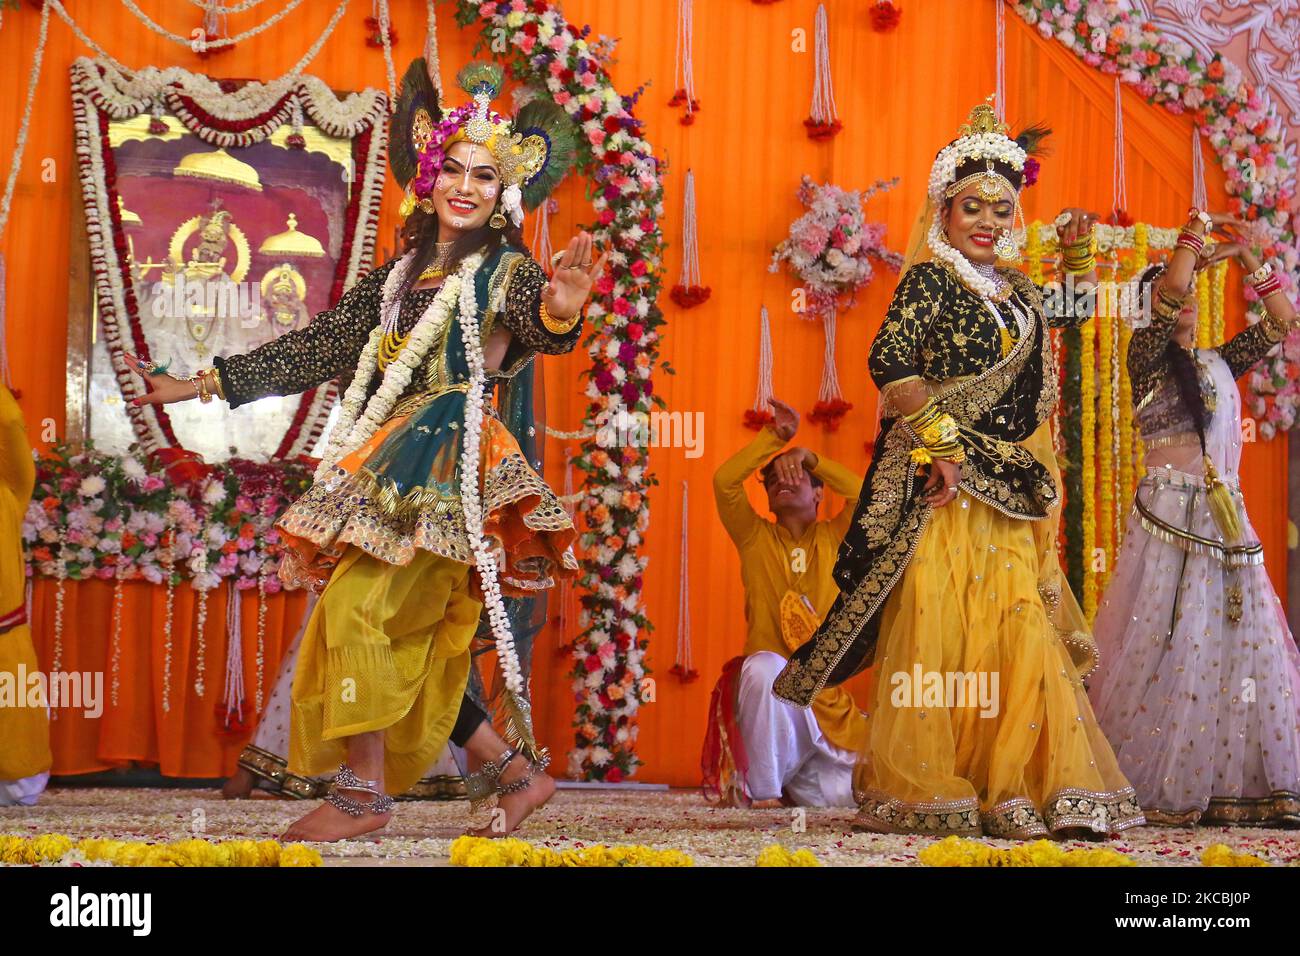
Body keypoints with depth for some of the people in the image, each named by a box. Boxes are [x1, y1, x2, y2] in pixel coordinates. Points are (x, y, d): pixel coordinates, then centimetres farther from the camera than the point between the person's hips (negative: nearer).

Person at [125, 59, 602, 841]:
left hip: (448, 465, -6)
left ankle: (362, 792, -9)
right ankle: (519, 774, 15)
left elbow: (537, 318, -23)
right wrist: (204, 386, 22)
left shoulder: (506, 270, 0)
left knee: (358, 605, -17)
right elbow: (316, 348, 22)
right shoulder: (400, 276, 17)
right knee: (406, 646, 4)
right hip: (391, 466, 7)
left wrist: (560, 314, -49)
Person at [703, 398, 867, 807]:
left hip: (824, 694, 2)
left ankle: (790, 776, 25)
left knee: (841, 796, -12)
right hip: (764, 688, -2)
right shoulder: (754, 536, 9)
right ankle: (763, 789, -22)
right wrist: (774, 437, -3)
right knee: (764, 666, -39)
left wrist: (808, 456, -7)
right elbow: (724, 480, -6)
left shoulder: (833, 539, 11)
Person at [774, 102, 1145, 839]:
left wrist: (1079, 252, 20)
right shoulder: (930, 281, -3)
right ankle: (927, 794, -2)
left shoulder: (1015, 292, 17)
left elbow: (1075, 311, 37)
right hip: (941, 477, -7)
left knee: (1018, 633, 1)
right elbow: (890, 364, -17)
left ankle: (1007, 788, 7)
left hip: (1005, 487, 7)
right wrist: (940, 443, -20)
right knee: (938, 627, -8)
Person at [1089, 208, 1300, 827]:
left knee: (1239, 642, 3)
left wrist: (1244, 255, 14)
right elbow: (1171, 291, -14)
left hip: (1225, 517, 6)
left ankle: (1230, 787, 7)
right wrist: (1196, 233, 0)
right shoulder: (1146, 356, 0)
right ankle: (1156, 787, -2)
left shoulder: (1221, 363, 18)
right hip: (1169, 514, -6)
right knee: (1169, 648, -7)